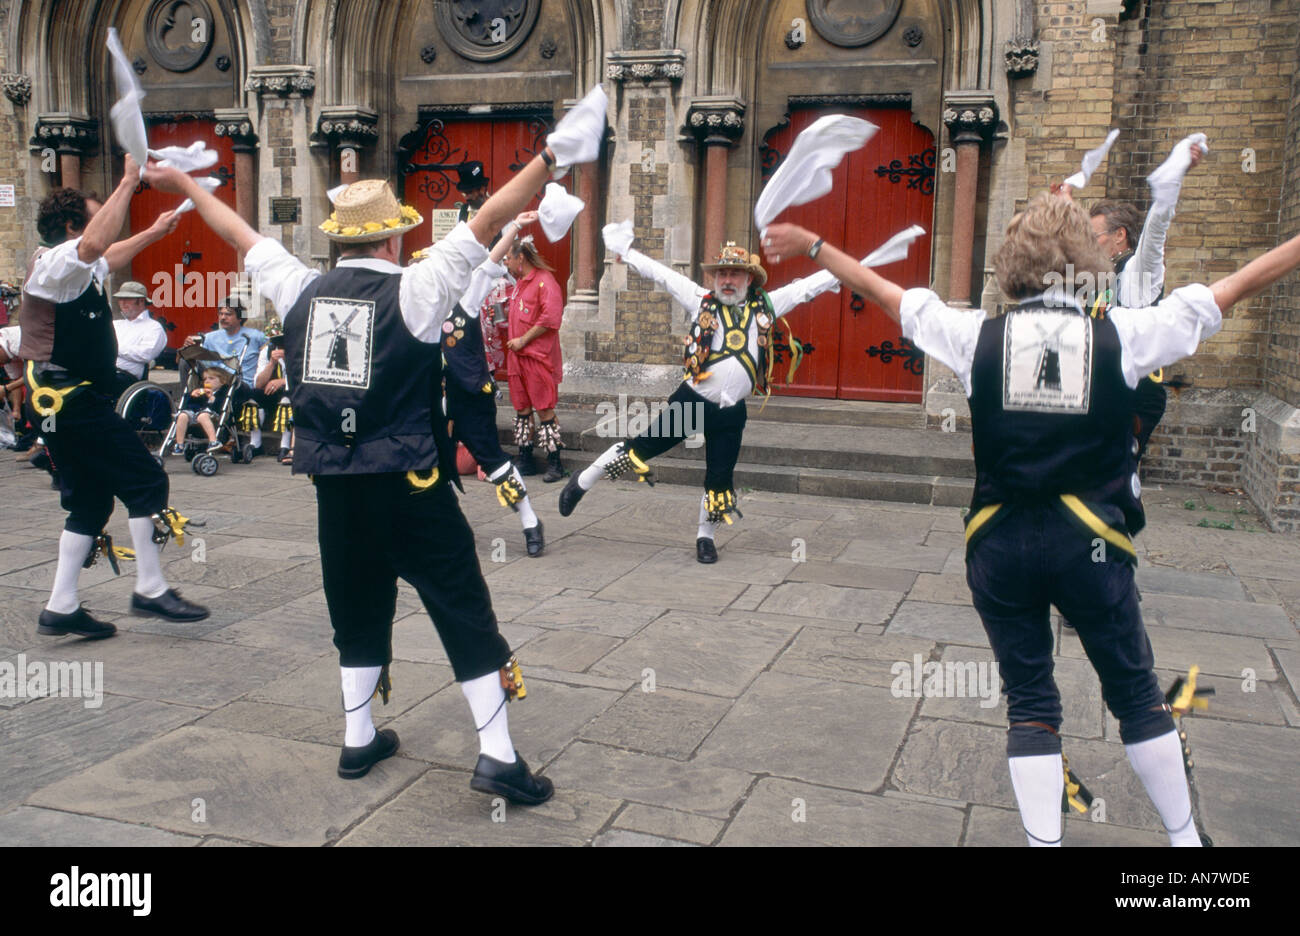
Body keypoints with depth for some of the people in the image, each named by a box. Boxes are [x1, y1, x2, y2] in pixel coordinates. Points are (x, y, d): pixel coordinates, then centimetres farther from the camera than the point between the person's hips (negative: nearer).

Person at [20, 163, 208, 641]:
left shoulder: (78, 271, 17)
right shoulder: (53, 264, -12)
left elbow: (109, 257, 41)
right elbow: (94, 247, -35)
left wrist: (153, 233, 49)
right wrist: (128, 182, -29)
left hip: (65, 403, 11)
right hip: (73, 400, -11)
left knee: (90, 503, 12)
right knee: (146, 482, -7)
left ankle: (61, 607, 15)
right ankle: (150, 590, -2)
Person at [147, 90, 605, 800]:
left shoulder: (300, 290, 6)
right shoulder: (412, 290, -6)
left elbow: (242, 235, 20)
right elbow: (487, 222, -11)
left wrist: (181, 182, 35)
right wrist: (548, 158, -12)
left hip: (335, 488, 5)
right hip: (411, 488, -5)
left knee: (358, 611, 18)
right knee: (463, 611, 0)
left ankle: (358, 740, 29)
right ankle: (497, 755, 0)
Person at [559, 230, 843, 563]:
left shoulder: (765, 306, 5)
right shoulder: (702, 300, 1)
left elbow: (805, 287, 8)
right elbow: (662, 274, 4)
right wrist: (626, 252, 5)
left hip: (731, 412, 2)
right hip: (691, 399, -2)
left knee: (720, 480, 8)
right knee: (643, 448, 2)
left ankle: (705, 536, 29)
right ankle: (582, 482, 19)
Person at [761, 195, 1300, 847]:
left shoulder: (976, 335, 1)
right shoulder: (1122, 334, -1)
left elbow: (882, 291, 11)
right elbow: (1235, 286, 8)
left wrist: (811, 246, 22)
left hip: (1000, 543, 1)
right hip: (1090, 540, -1)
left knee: (1029, 701, 12)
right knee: (1136, 692, 16)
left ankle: (1043, 838, 14)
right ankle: (1182, 834, 29)